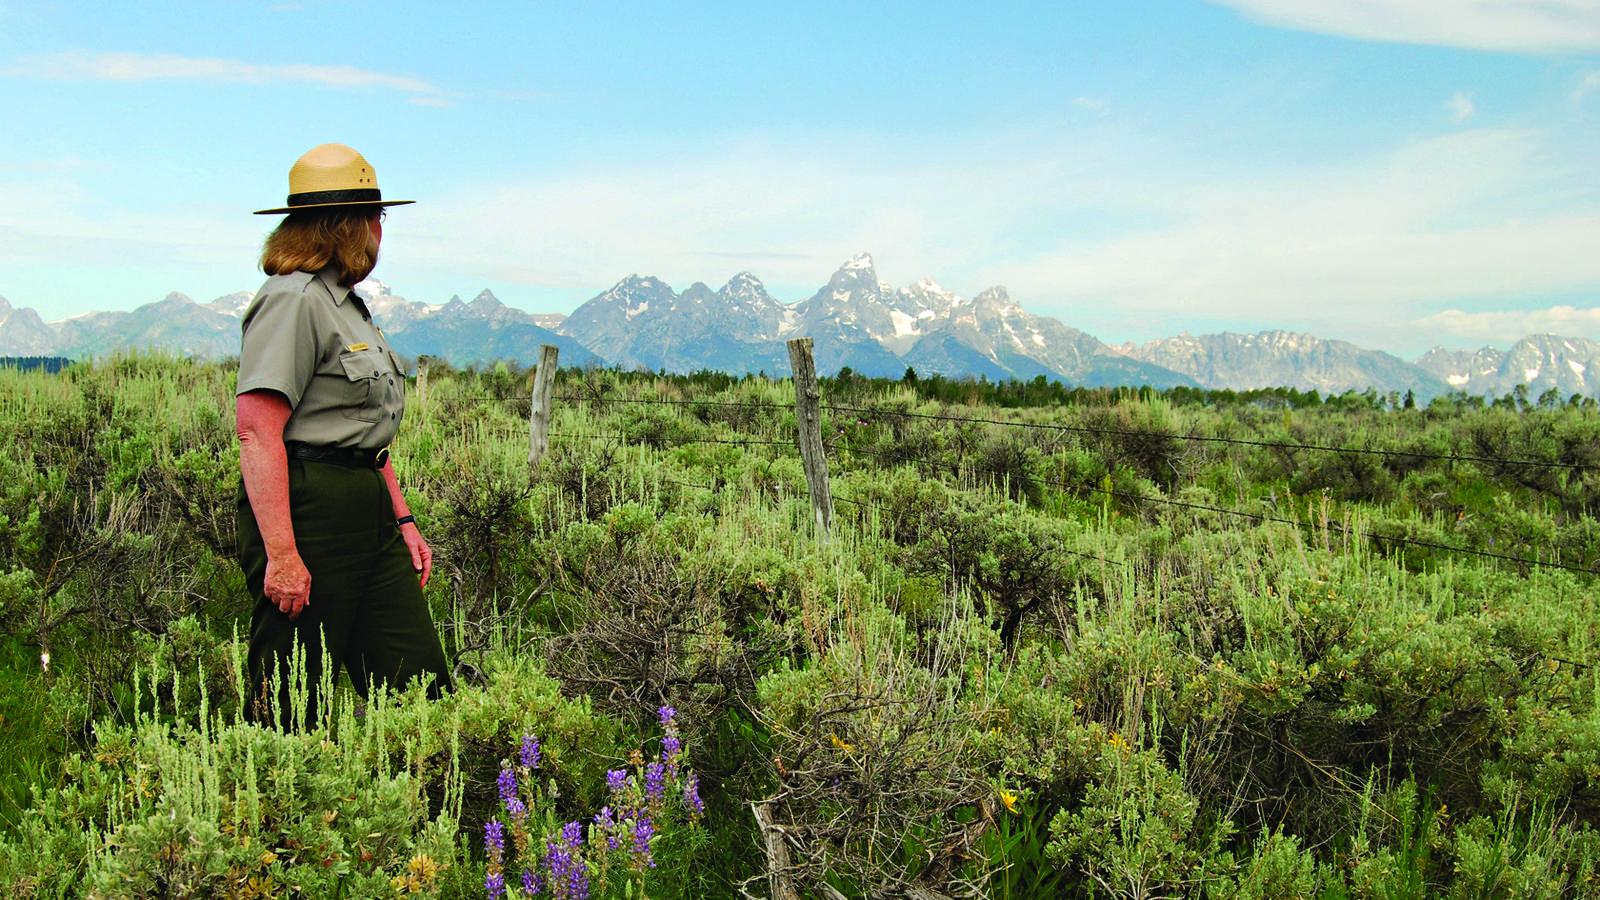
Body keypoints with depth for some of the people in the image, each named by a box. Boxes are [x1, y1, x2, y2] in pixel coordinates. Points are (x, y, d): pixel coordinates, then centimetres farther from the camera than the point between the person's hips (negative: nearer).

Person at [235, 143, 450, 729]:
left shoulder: (347, 305, 21)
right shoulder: (292, 301, -11)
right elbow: (257, 432, -20)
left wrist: (402, 519, 21)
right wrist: (281, 555, -24)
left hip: (367, 513, 10)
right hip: (307, 509, -9)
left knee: (423, 688, 5)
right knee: (291, 712, 0)